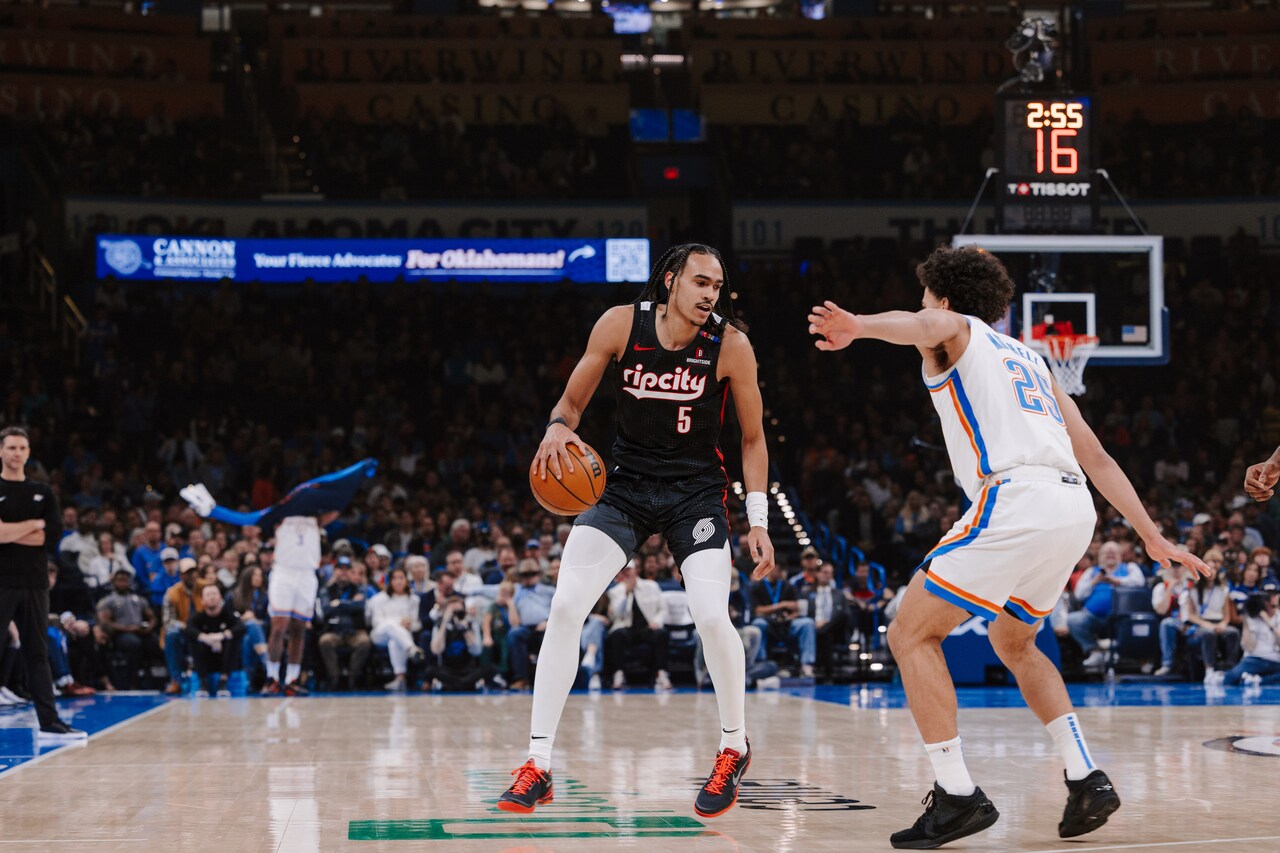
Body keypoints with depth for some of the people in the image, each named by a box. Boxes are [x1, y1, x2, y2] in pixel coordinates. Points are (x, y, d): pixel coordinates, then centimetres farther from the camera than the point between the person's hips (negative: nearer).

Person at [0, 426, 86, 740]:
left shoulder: (42, 492, 13)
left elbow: (52, 536, 0)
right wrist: (34, 525, -6)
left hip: (34, 584, 4)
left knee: (37, 654, 7)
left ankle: (49, 722, 8)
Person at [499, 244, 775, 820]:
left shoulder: (730, 345, -11)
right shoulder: (620, 324, -9)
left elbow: (753, 438, -1)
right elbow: (573, 400, 2)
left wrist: (759, 521, -7)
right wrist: (558, 429, -21)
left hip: (695, 491, -1)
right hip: (624, 484, 2)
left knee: (712, 617, -20)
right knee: (565, 608, -13)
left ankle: (733, 748, 7)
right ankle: (537, 766, -6)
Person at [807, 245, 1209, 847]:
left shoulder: (956, 331, 14)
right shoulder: (1030, 360, 34)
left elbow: (924, 325, -15)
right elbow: (1097, 458, 30)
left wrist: (857, 327, -36)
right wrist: (1152, 537, 31)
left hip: (1015, 500, -8)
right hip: (1074, 509, 8)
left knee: (912, 634, 2)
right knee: (1013, 642, 29)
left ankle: (957, 795, -7)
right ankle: (1086, 779, 16)